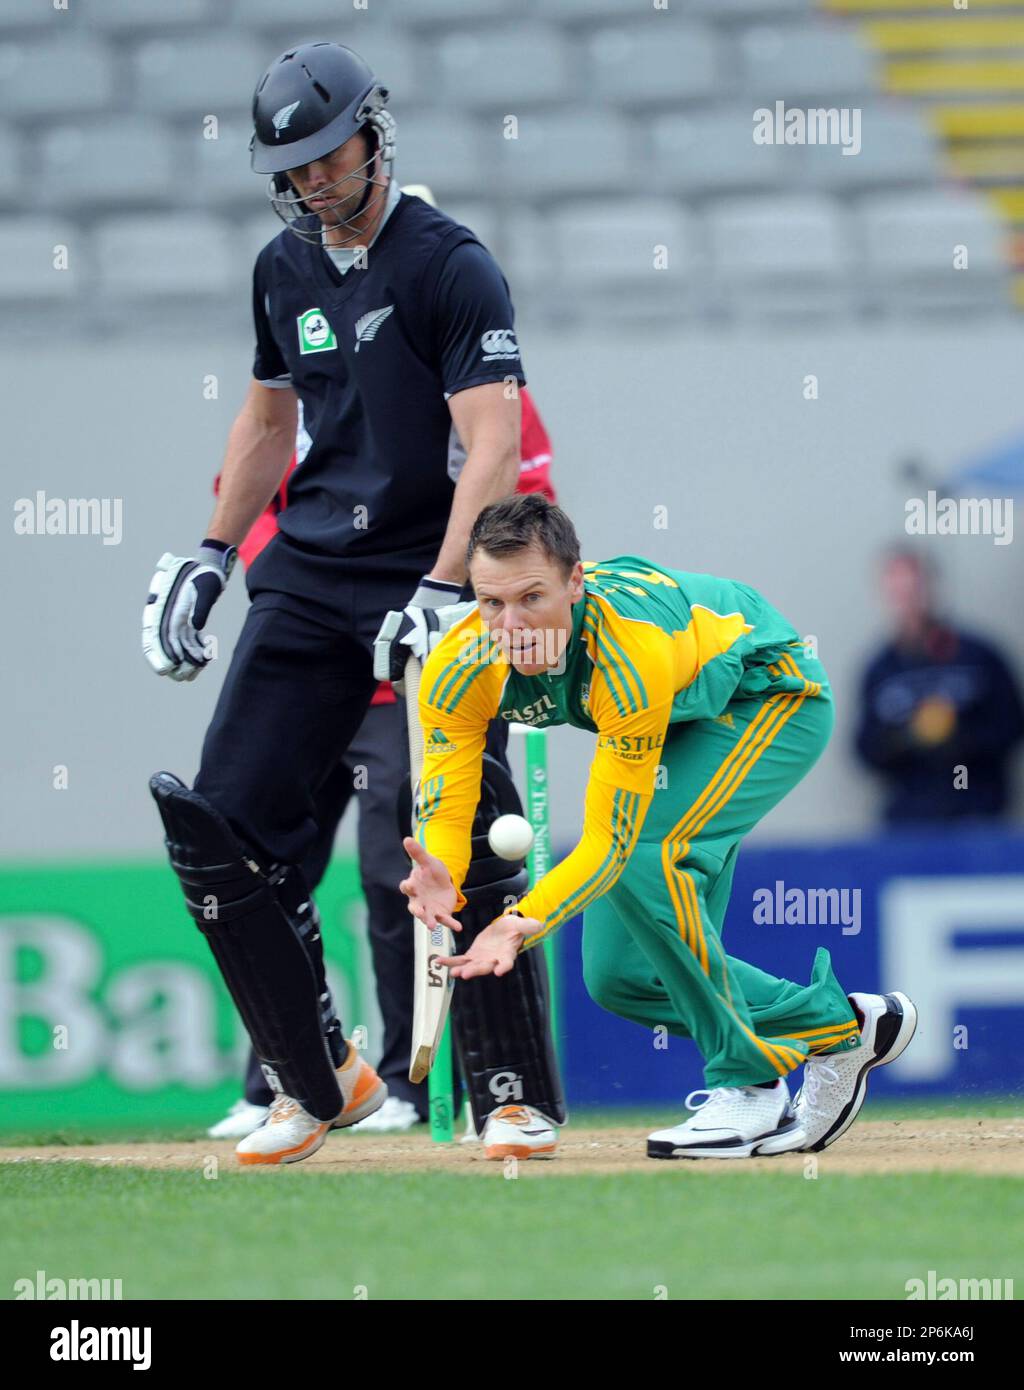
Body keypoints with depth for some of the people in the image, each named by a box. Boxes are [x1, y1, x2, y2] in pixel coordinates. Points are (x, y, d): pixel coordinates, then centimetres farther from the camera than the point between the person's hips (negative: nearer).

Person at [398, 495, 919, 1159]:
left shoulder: (630, 654, -42)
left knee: (643, 853, -32)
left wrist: (527, 921, -56)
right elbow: (444, 812, -26)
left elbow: (609, 842, -40)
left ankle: (751, 1085, -17)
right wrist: (438, 878, -49)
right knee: (620, 975, -1)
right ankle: (835, 1022, 18)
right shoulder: (461, 668, -26)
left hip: (776, 694, -7)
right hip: (684, 720, 7)